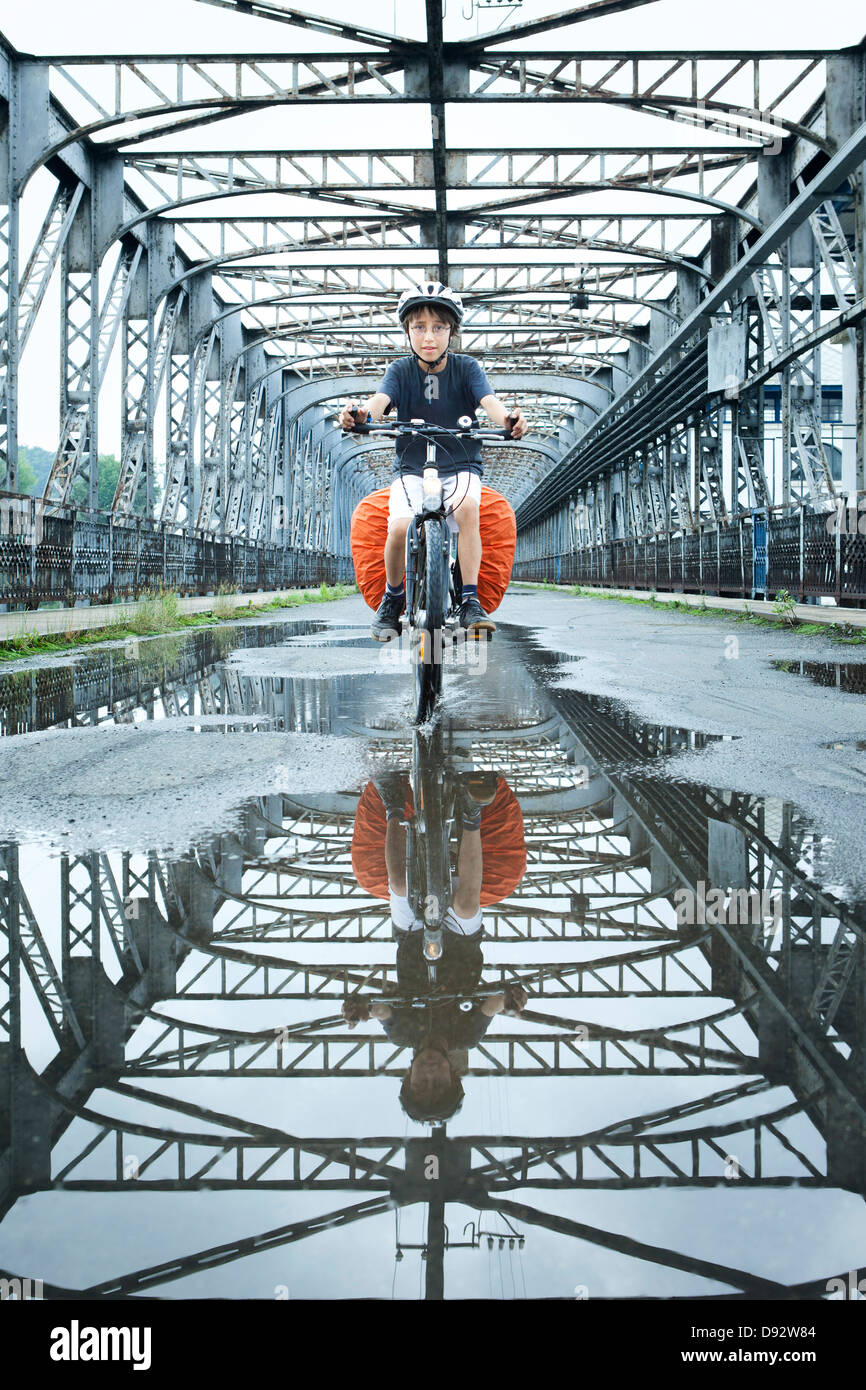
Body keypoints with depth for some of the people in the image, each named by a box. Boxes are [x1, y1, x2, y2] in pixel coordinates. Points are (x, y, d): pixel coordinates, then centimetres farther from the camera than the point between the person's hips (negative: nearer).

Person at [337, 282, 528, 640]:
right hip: (411, 469, 0)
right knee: (400, 527, -27)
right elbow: (381, 399, -21)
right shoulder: (402, 370, -2)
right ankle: (392, 598, 2)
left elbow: (488, 400, -20)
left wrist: (507, 419, -45)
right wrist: (361, 413, -46)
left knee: (467, 506, -34)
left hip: (460, 466, 0)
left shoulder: (466, 368, -2)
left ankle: (470, 602, -25)